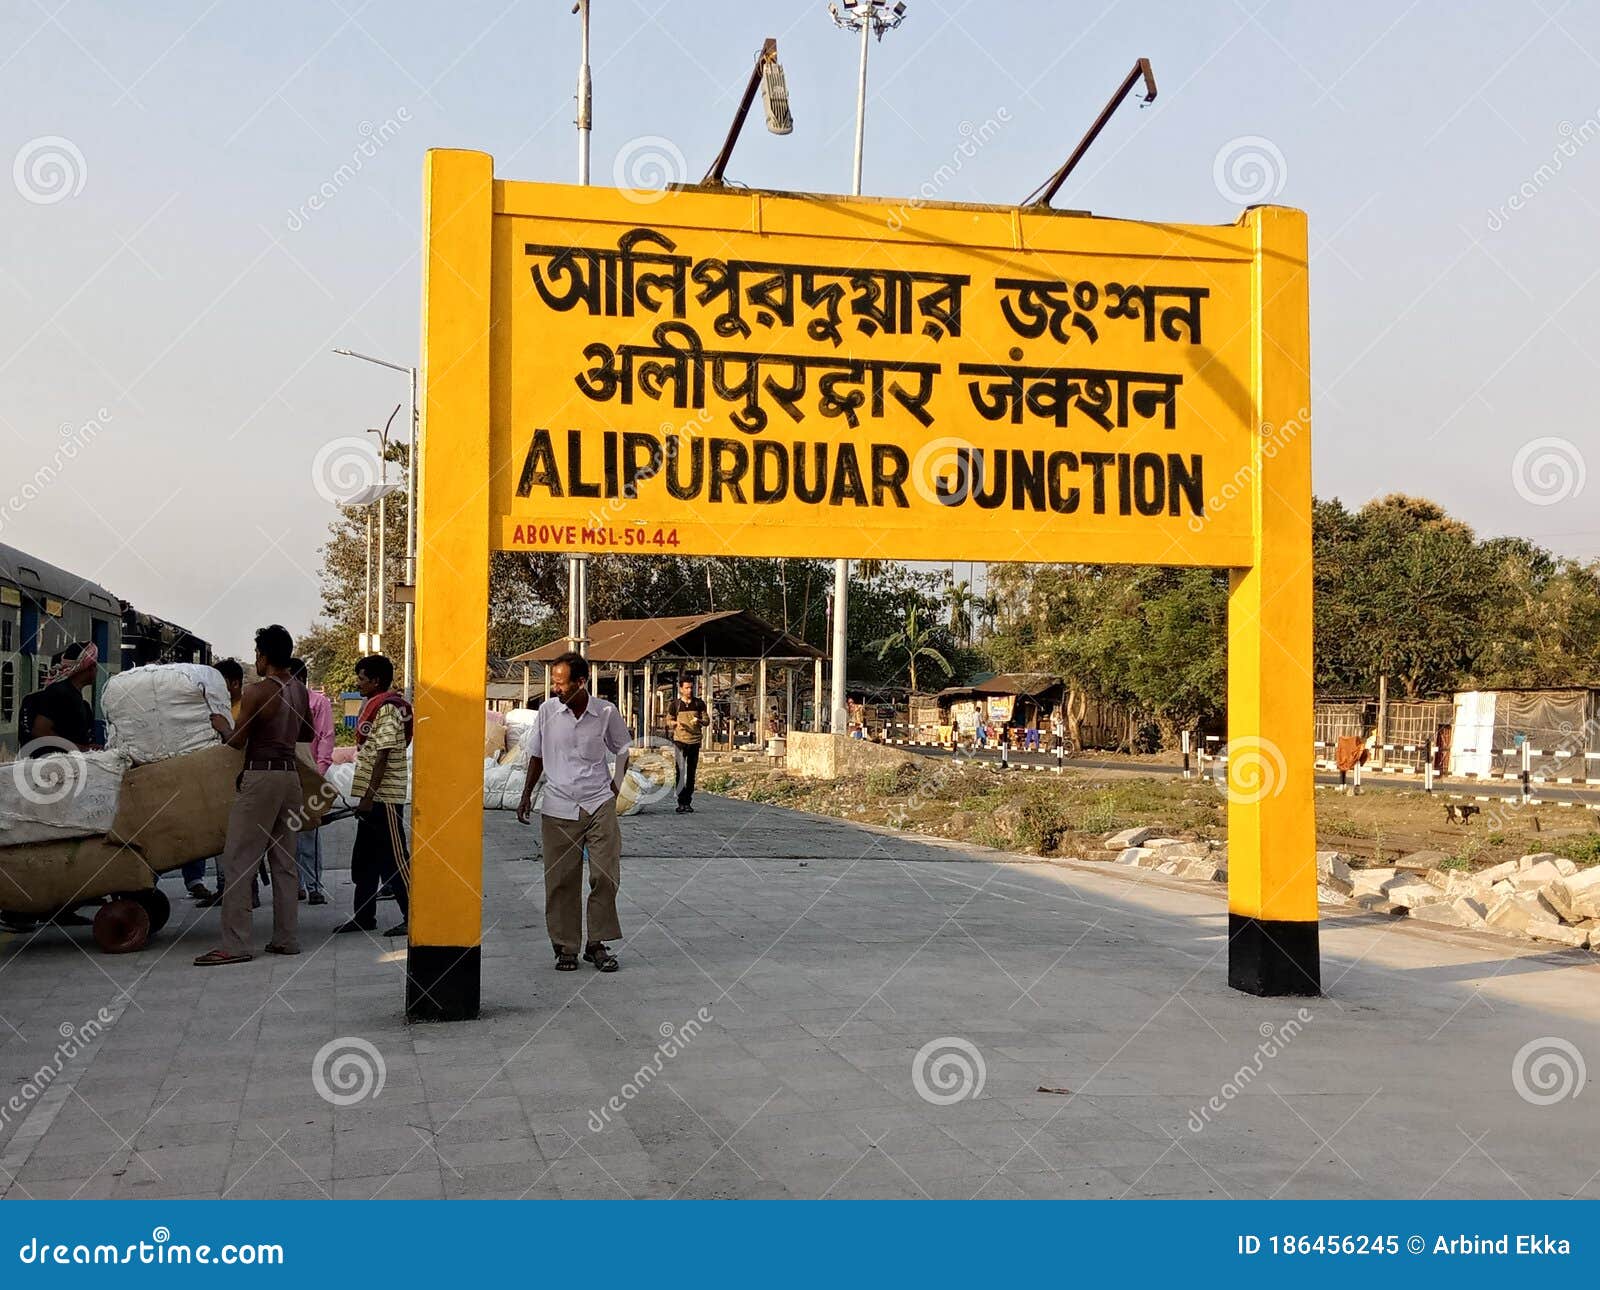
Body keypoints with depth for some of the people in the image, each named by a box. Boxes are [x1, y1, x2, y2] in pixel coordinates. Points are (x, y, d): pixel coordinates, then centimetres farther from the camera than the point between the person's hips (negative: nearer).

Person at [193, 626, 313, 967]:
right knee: (283, 860, 12)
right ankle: (286, 938, 14)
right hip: (289, 775, 7)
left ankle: (235, 944, -7)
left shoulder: (256, 693, -13)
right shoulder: (300, 691, 8)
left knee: (238, 860, -4)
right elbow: (307, 734, 22)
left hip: (261, 777, -7)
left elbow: (237, 740, -9)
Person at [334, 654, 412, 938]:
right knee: (364, 858, 15)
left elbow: (383, 756, -21)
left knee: (394, 858, -6)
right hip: (373, 795, 10)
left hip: (384, 796, -10)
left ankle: (414, 918, -1)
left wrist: (369, 795, -22)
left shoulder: (386, 708, -16)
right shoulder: (375, 706, 16)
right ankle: (363, 916, 24)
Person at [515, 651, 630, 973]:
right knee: (561, 880, 1)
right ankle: (565, 946, 12)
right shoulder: (547, 711, 0)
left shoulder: (607, 713, -3)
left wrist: (616, 787, 4)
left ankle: (597, 943, 8)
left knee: (606, 874, -5)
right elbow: (537, 755, 13)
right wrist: (526, 795, 9)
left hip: (599, 805, -1)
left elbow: (622, 751, 13)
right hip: (558, 808, 1)